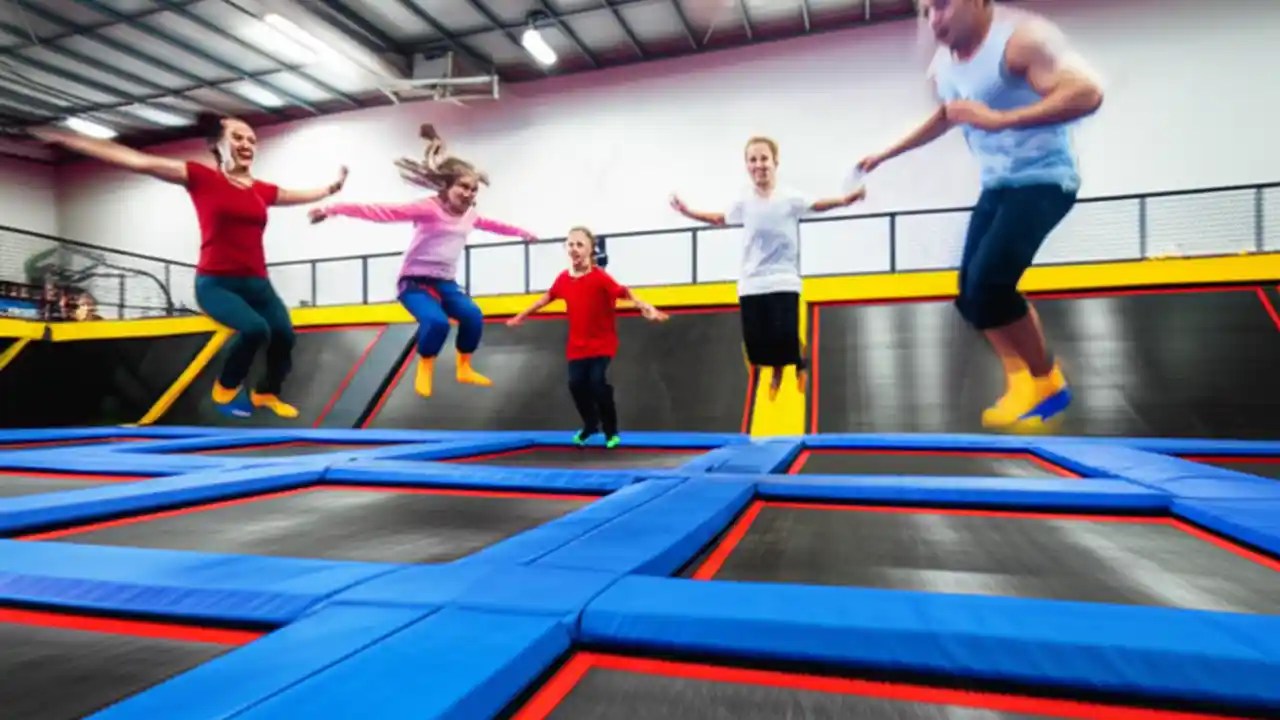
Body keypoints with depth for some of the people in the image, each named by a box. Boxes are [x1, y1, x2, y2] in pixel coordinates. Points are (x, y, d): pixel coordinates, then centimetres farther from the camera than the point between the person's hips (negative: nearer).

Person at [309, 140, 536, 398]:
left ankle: (464, 369, 7)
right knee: (436, 321, -31)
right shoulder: (428, 208, -15)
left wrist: (521, 232, 40)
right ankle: (425, 371, -2)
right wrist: (334, 209, -30)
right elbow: (383, 212, -23)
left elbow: (492, 224, 29)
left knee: (473, 316, -18)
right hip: (416, 282, -6)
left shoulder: (469, 215, 7)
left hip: (446, 282, 6)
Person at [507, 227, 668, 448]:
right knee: (576, 383, -4)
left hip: (602, 343, -4)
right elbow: (548, 297, 16)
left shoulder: (600, 277, -18)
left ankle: (611, 431, 8)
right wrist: (522, 315, 26)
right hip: (577, 344, 5)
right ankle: (590, 425, 25)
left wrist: (647, 308, -44)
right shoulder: (563, 278, -1)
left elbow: (624, 292, -27)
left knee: (597, 382, -15)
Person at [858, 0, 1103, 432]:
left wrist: (999, 119, -39)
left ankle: (1048, 385, -1)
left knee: (987, 283, -22)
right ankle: (1021, 384, 17)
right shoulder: (943, 64, 6)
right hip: (996, 185, 8)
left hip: (1043, 180, -8)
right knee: (972, 294, 4)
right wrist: (886, 155, 29)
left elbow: (1088, 93, -30)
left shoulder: (1020, 38, -19)